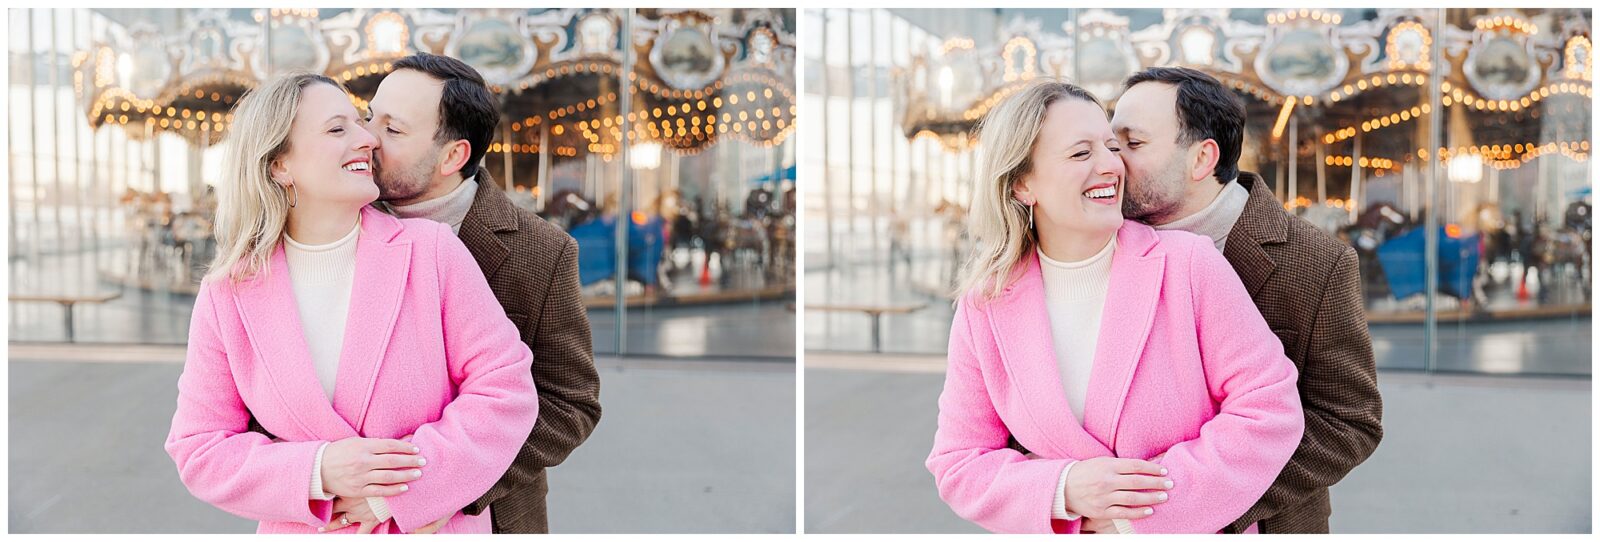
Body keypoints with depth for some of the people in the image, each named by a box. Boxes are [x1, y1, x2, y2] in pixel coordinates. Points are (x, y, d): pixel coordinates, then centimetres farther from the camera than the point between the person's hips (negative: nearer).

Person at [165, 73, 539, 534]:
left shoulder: (431, 250, -10)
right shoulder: (229, 296, -7)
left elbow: (505, 387, -11)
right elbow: (199, 450, -4)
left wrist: (401, 493, -20)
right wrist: (317, 472, -20)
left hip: (434, 528, 0)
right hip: (305, 531, 0)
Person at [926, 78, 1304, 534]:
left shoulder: (1189, 264, -15)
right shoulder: (985, 306, -9)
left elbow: (1270, 409, -15)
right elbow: (957, 465, -6)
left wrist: (1154, 509, -21)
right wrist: (1063, 491, -23)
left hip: (1197, 529, -1)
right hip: (1062, 533, 1)